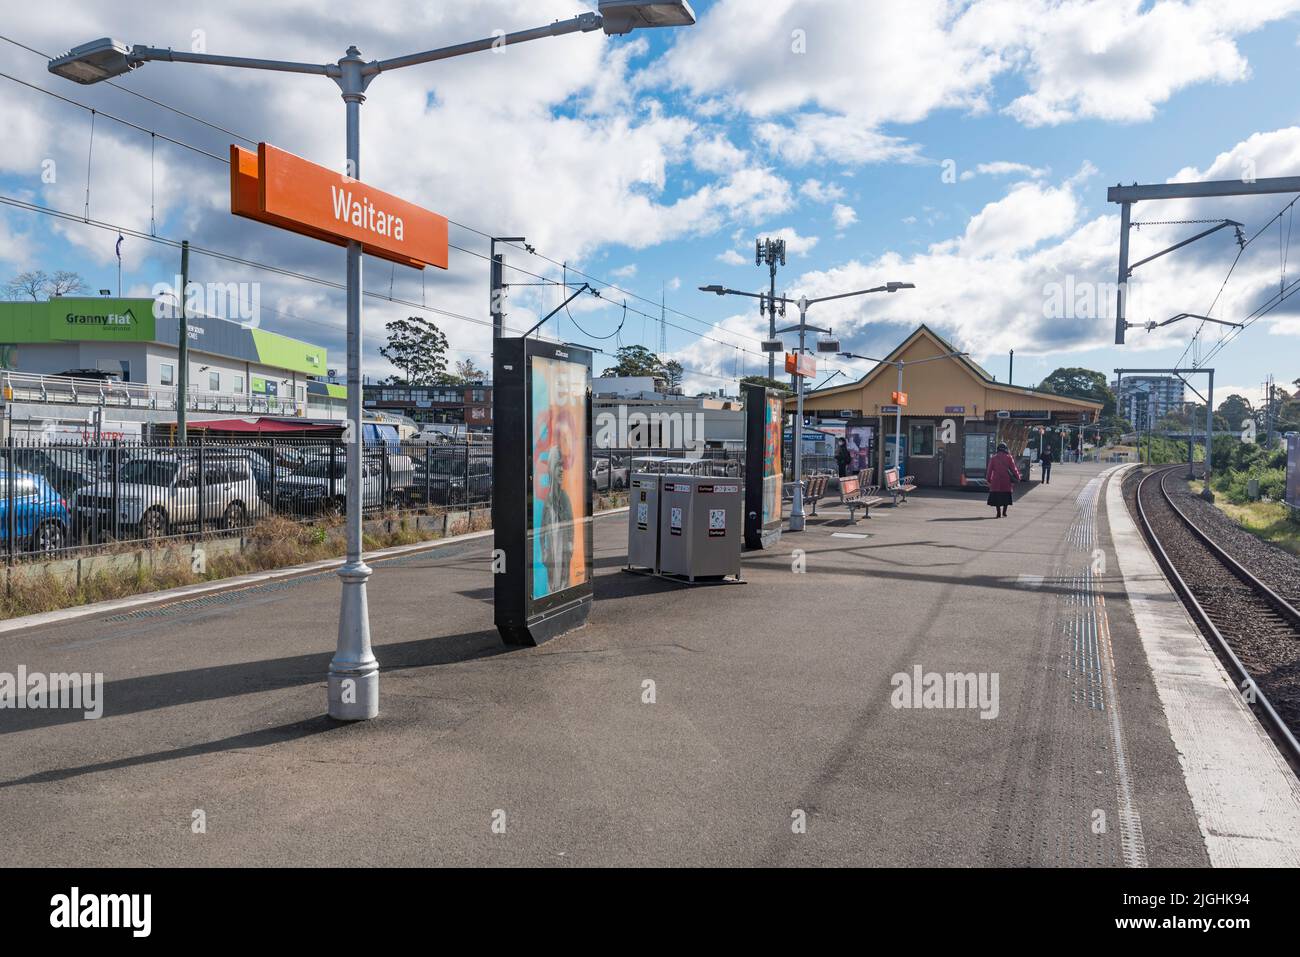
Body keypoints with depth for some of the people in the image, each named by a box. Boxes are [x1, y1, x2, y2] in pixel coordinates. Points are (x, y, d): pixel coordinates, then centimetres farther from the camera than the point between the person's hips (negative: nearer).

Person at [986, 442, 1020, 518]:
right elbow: (1013, 469, 0)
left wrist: (989, 480, 10)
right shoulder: (1009, 458, -3)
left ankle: (999, 513, 2)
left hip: (996, 481, 1)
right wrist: (1017, 477, 11)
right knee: (1006, 497, 12)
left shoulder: (993, 458, 1)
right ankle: (1004, 512, 8)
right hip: (1006, 482, -1)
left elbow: (990, 470, 3)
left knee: (996, 497, 6)